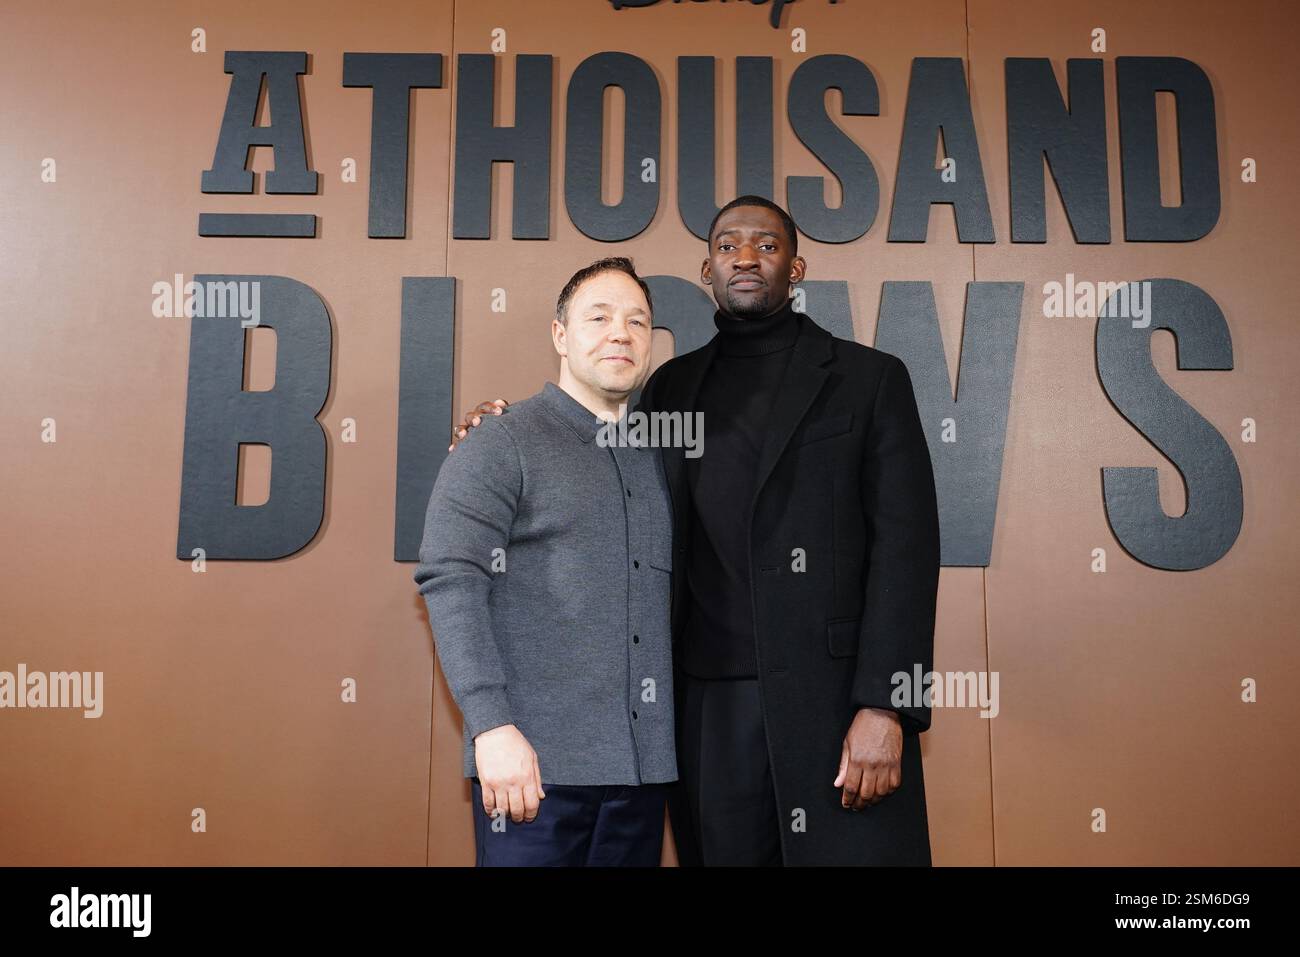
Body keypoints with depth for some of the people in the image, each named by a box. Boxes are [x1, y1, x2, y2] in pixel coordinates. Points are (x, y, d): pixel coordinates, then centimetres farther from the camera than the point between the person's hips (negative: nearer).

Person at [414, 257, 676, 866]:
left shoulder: (659, 457, 13)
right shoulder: (503, 445, -2)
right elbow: (451, 582, -12)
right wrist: (491, 725, -21)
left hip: (645, 763, 5)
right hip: (537, 760, -5)